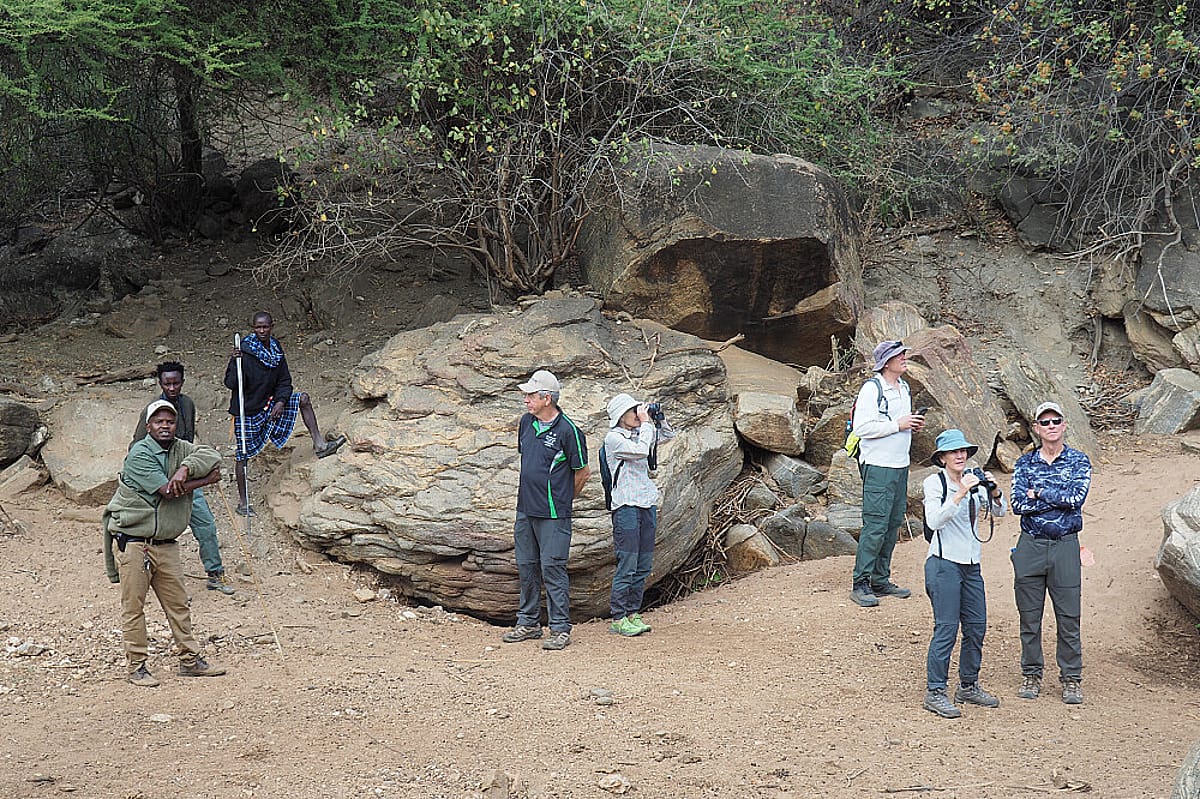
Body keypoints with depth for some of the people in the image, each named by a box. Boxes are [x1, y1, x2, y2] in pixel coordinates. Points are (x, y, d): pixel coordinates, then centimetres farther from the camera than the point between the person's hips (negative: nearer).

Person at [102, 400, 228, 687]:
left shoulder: (179, 449, 9)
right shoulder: (139, 454, -12)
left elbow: (211, 455, -7)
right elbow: (168, 491, -19)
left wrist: (186, 468, -25)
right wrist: (206, 479, -9)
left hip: (165, 543, 6)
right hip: (132, 541, -6)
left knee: (178, 604, 10)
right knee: (133, 607, 0)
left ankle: (190, 660, 18)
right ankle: (137, 667, 7)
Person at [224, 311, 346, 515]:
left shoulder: (276, 350, 2)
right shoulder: (244, 351, -17)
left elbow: (284, 381, 6)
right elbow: (231, 384, -21)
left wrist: (281, 402, -10)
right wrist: (234, 362, -35)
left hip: (269, 405, 6)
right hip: (247, 410, -6)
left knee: (303, 399, 0)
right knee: (243, 454, 0)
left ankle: (318, 444, 0)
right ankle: (243, 502, 10)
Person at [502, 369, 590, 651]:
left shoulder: (567, 430, -14)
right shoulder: (526, 423, 8)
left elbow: (582, 472, -5)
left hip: (553, 514, -7)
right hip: (525, 509, 7)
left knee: (552, 567, -6)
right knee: (526, 567, 13)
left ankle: (560, 628, 1)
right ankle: (528, 623, 24)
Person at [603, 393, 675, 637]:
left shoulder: (639, 432, 14)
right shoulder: (613, 438, -7)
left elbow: (669, 435, 27)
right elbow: (640, 450, -21)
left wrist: (659, 418, 10)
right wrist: (646, 423, -10)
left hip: (648, 505, 8)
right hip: (626, 506, -8)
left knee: (643, 566, 9)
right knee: (627, 565, -7)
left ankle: (633, 613, 17)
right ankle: (618, 619, -1)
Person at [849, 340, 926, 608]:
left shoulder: (904, 388, 15)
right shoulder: (872, 388, -12)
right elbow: (862, 427, -20)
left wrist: (914, 426, 7)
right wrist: (898, 424, -18)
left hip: (900, 465, 9)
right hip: (878, 467, -9)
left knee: (893, 525, 10)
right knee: (875, 526, -11)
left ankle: (881, 581, 18)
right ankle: (860, 584, -7)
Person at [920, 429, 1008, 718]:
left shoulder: (974, 480, 9)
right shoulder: (934, 483, -8)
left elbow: (999, 511, 9)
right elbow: (934, 521, -21)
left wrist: (993, 490, -10)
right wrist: (961, 493, -28)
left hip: (971, 564, 7)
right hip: (944, 564, -6)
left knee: (976, 627, 10)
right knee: (946, 629, -8)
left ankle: (968, 686, 24)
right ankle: (934, 693, -1)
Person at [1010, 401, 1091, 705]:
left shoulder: (1079, 461, 2)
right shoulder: (1024, 463, 5)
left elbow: (1077, 498, -15)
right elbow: (1018, 505, -9)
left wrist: (1039, 491, -11)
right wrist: (1059, 498, -14)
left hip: (1065, 546, -1)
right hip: (1030, 546, 1)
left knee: (1069, 616, 2)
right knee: (1029, 614, 7)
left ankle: (1071, 678, 13)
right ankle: (1031, 674, 20)